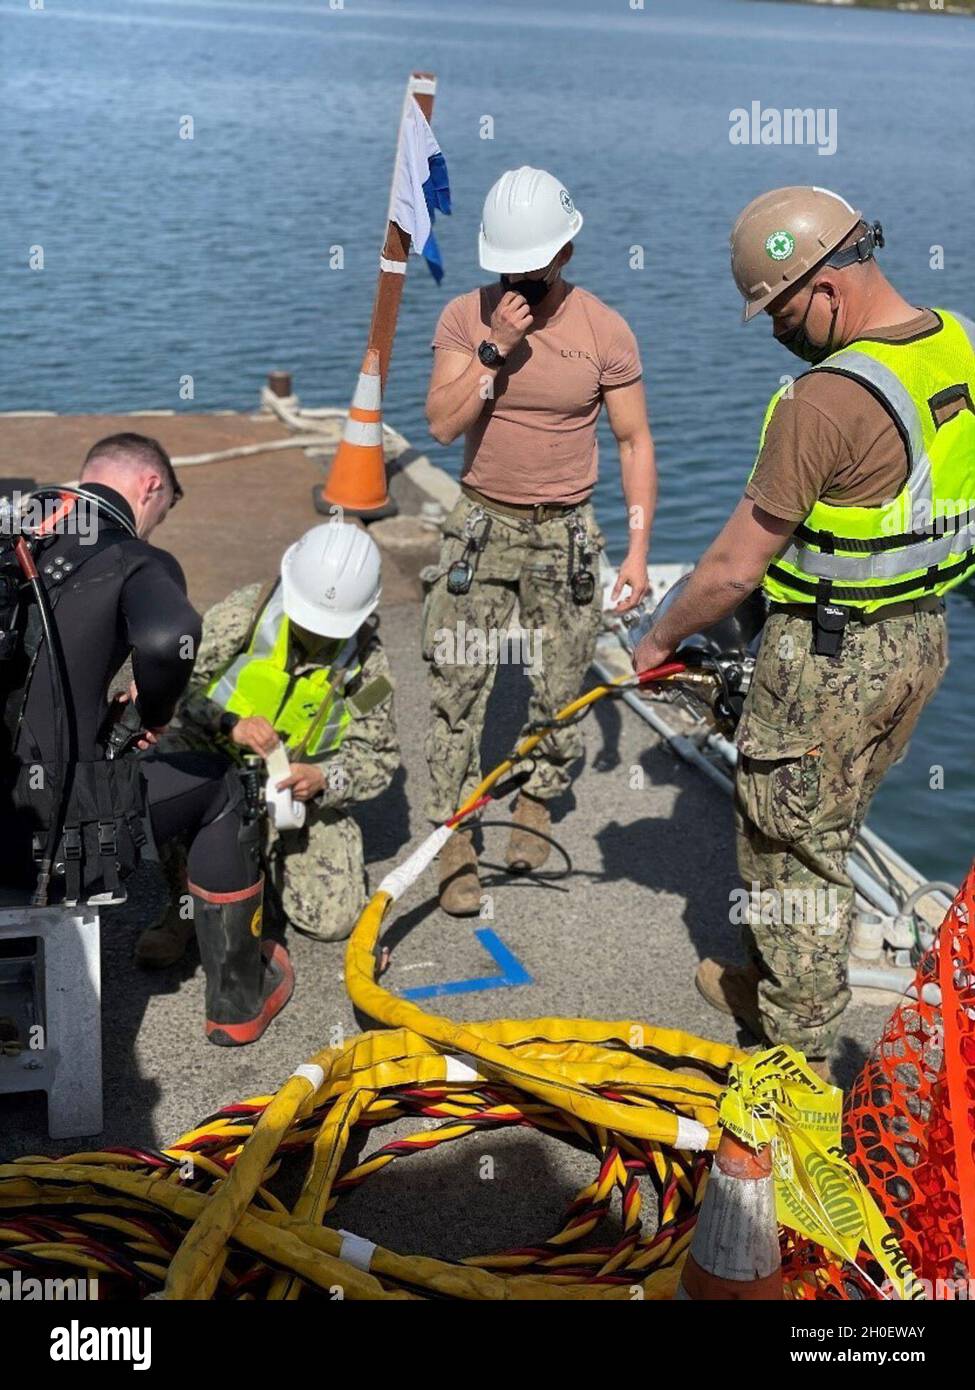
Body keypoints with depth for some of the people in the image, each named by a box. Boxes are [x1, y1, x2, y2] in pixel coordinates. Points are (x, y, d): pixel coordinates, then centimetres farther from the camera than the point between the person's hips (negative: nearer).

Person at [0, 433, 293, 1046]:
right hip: (61, 838, -5)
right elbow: (169, 638, -31)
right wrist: (147, 716, -10)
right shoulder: (138, 563, -9)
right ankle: (240, 1000, 31)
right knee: (218, 786, 19)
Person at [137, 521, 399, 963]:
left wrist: (325, 778, -26)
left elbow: (378, 758, -5)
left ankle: (274, 856, 22)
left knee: (332, 920, -11)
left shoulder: (366, 661, -10)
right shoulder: (244, 613, -16)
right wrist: (229, 723, -36)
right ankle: (188, 901, -14)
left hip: (299, 791, 2)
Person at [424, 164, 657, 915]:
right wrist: (495, 351, -21)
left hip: (566, 535, 0)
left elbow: (635, 442, -2)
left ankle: (539, 799, 32)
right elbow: (443, 424, -10)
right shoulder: (466, 317, -2)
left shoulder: (605, 330, -6)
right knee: (457, 688, -1)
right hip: (481, 527, 1)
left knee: (560, 691, 5)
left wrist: (639, 551, -7)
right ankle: (456, 837, 10)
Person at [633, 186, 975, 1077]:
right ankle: (772, 987, 41)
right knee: (826, 834, 23)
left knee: (791, 849, 9)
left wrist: (661, 641, -4)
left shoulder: (825, 400, -25)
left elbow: (735, 568, -20)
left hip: (830, 659, -8)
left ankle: (800, 1050, 23)